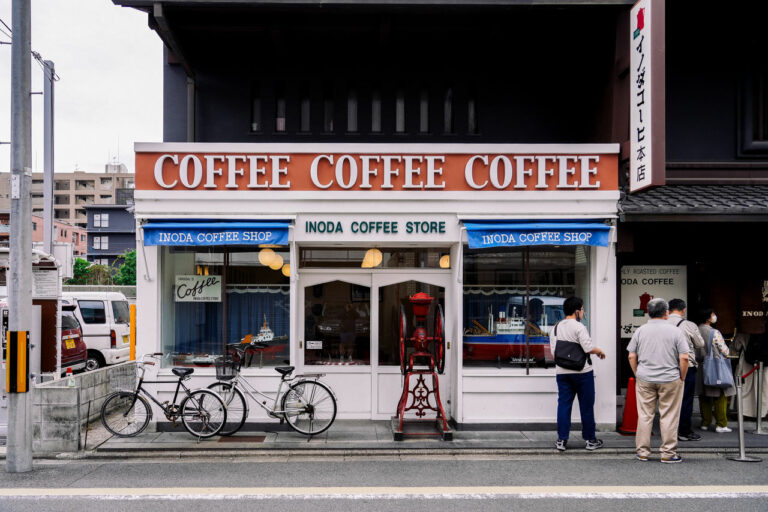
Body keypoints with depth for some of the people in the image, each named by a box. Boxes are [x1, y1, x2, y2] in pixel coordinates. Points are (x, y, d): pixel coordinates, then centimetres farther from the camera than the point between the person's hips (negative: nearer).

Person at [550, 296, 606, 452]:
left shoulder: (556, 328, 7)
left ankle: (562, 439, 6)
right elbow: (588, 348, -17)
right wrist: (600, 351, 1)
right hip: (582, 372, -5)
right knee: (586, 406, 6)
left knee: (564, 405, 7)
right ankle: (590, 440, 14)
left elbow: (553, 350, 6)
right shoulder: (578, 327, -11)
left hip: (562, 372, 5)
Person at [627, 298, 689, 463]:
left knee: (644, 416, 8)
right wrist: (682, 378, 3)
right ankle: (668, 453, 9)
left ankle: (642, 452, 14)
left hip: (644, 380, 2)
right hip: (670, 380, -2)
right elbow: (684, 358, -8)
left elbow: (632, 357, 2)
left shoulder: (640, 331, 1)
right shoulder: (675, 331, -5)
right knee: (669, 417, 5)